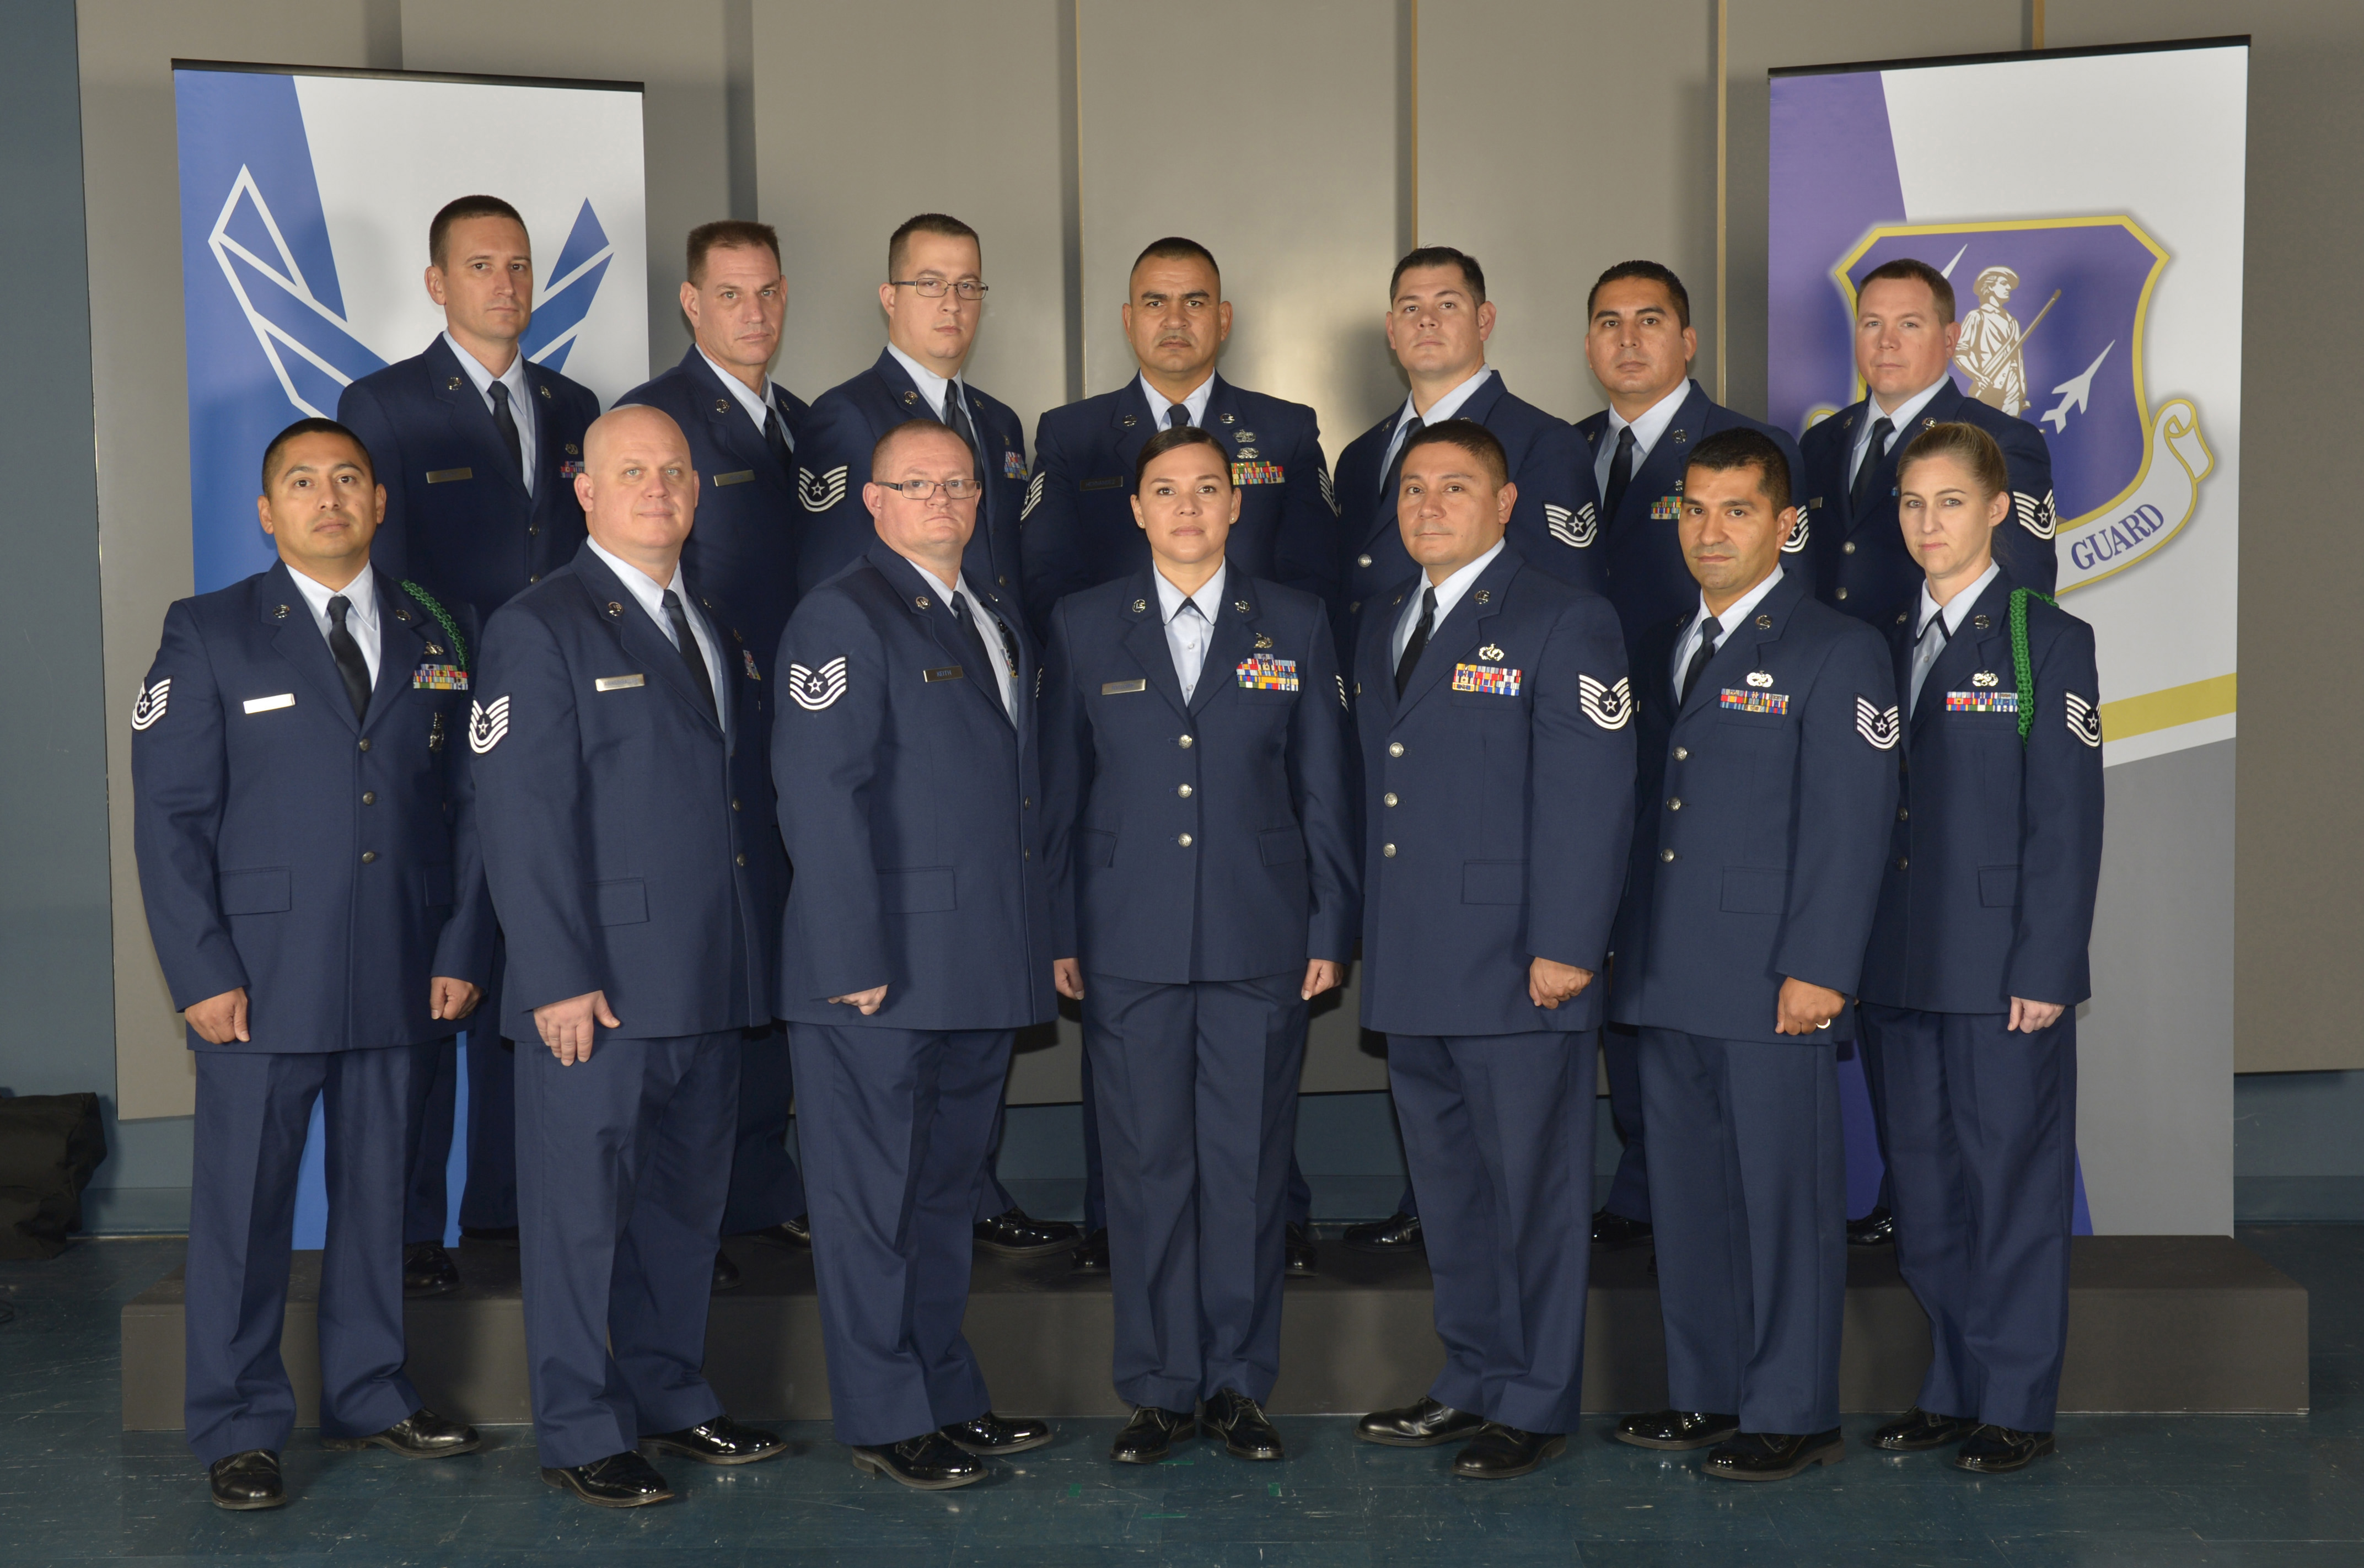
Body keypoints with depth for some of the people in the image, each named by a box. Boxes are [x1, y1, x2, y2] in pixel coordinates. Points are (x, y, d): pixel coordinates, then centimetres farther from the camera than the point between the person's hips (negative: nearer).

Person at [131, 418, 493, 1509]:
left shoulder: (440, 637, 10)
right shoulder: (208, 636, 1)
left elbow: (467, 805, 9)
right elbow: (169, 816, -3)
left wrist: (462, 950, 1)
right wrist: (203, 971, -10)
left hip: (402, 978, 3)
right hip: (261, 979, -3)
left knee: (379, 1194, 12)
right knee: (245, 1204, 3)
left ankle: (369, 1396, 26)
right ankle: (238, 1429, 15)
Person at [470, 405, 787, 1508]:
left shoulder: (718, 631, 17)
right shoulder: (540, 629, -6)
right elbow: (523, 821, -12)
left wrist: (761, 955, 12)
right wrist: (561, 978, -17)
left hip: (712, 985, 7)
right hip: (598, 987, -7)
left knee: (687, 1201, 14)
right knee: (584, 1210, 1)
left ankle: (668, 1397, 27)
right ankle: (581, 1433, 12)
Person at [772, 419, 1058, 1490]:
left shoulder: (999, 618, 17)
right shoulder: (843, 617, -9)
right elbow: (819, 793, -16)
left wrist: (1039, 939, 14)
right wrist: (856, 958, -20)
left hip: (985, 972, 8)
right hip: (883, 971, -8)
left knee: (946, 1191, 17)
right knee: (873, 1198, 2)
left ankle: (947, 1395, 27)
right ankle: (883, 1419, 12)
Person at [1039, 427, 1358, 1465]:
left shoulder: (1294, 624, 7)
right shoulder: (1085, 626, 7)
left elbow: (1324, 789, 7)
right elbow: (1061, 788, 7)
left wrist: (1331, 930, 2)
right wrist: (1059, 934, 2)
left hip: (1260, 940, 0)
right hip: (1130, 942, 0)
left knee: (1250, 1165, 4)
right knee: (1146, 1166, 3)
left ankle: (1238, 1382, 17)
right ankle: (1158, 1388, 15)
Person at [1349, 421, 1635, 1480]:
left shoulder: (1562, 623, -5)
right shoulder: (1385, 623, 16)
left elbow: (1590, 797, -11)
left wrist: (1564, 947, -16)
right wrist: (1365, 939, 14)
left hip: (1517, 969, -7)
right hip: (1411, 973, 7)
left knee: (1532, 1189, 2)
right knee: (1449, 1185, 15)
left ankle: (1536, 1405, 13)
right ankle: (1475, 1380, 28)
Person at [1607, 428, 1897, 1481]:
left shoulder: (1836, 652, -4)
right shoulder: (1661, 648, 16)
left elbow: (1851, 827, -10)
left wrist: (1817, 969, -16)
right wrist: (1620, 947, 12)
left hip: (1775, 985, -7)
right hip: (1667, 980, 7)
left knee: (1787, 1197, 0)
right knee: (1688, 1195, 12)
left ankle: (1794, 1413, 11)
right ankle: (1708, 1393, 24)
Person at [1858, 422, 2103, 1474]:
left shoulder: (2049, 642, -3)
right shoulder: (1886, 646, 13)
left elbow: (2067, 823, -8)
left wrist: (2045, 970, -14)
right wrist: (1856, 957, 9)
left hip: (2002, 976, -6)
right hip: (1897, 971, 6)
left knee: (2014, 1184, 1)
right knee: (1925, 1186, 11)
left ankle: (2017, 1406, 11)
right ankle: (1952, 1389, 22)